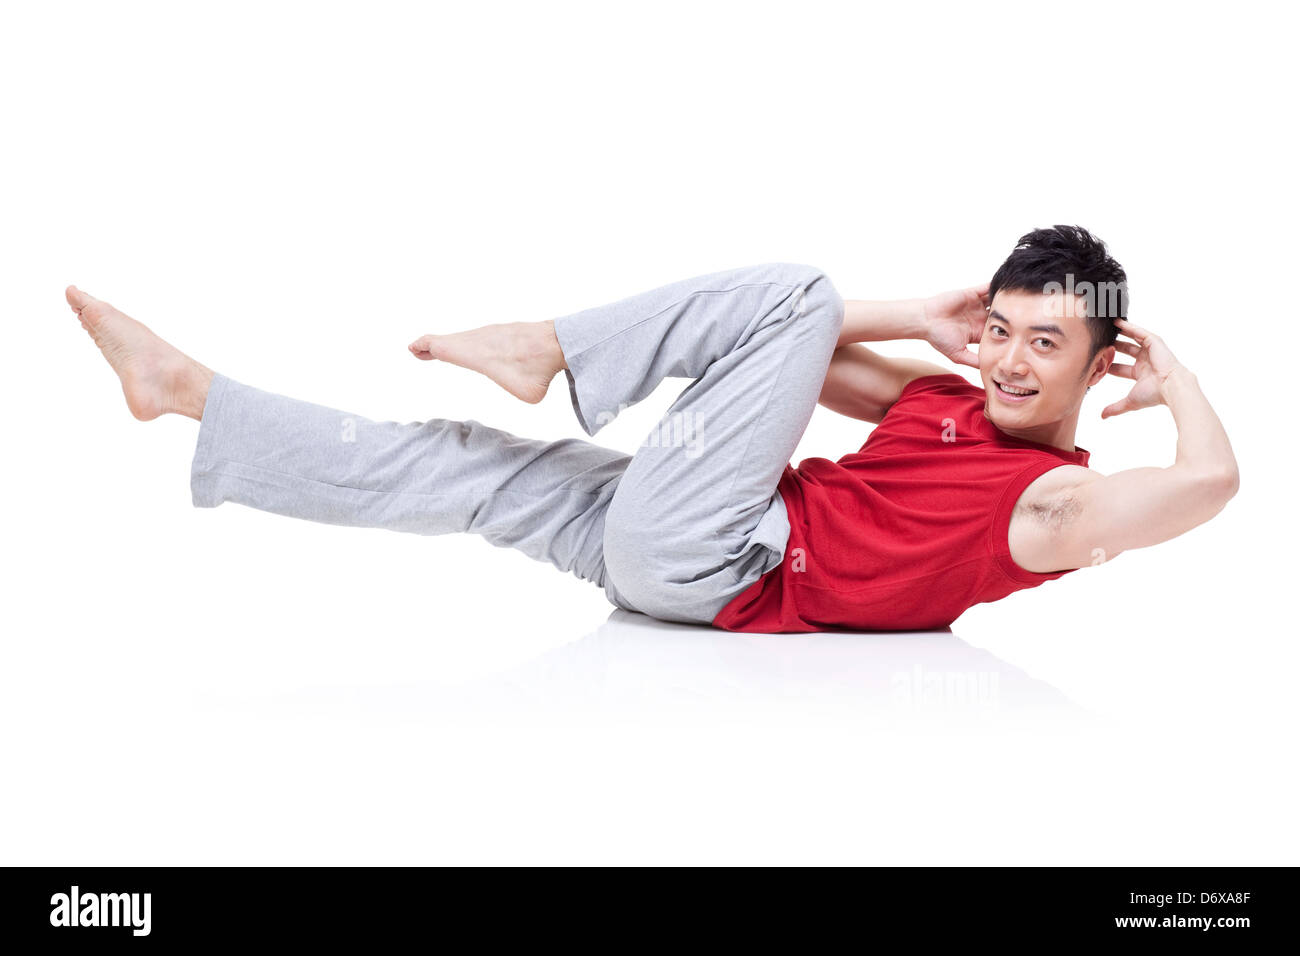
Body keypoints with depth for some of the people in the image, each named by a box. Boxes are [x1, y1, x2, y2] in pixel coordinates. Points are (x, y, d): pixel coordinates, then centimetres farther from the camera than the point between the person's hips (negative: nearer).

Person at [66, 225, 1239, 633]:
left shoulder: (1056, 502, -7)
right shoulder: (950, 402, 17)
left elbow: (1210, 481, -24)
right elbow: (813, 367, 24)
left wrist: (1173, 376, -6)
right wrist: (922, 322, 11)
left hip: (708, 564, -8)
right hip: (660, 548, 8)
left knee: (797, 292, -12)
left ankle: (544, 348, -4)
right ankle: (185, 391, 10)